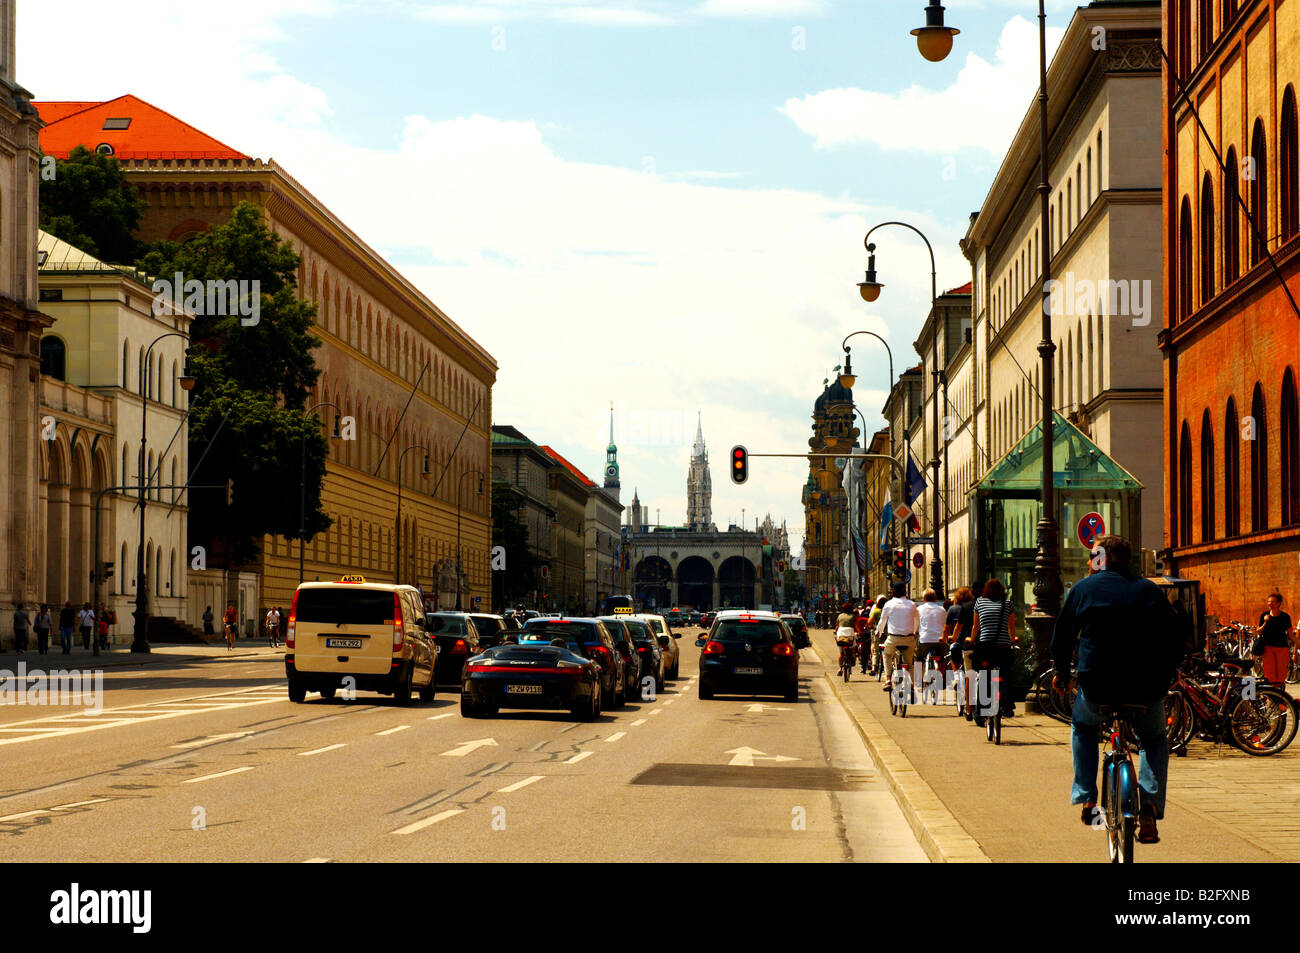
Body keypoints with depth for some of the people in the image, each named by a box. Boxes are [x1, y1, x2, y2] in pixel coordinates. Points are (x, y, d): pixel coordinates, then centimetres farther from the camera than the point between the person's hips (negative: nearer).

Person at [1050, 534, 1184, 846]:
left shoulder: (1083, 588, 4)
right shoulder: (1150, 590, 8)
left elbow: (1062, 639, 9)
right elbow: (1176, 644, 9)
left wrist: (1060, 673, 26)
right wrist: (1163, 677, 25)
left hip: (1098, 687, -1)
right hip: (1147, 690, 1)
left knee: (1083, 727, 32)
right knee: (1154, 740, 28)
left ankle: (1086, 799, 23)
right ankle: (1149, 806, 8)